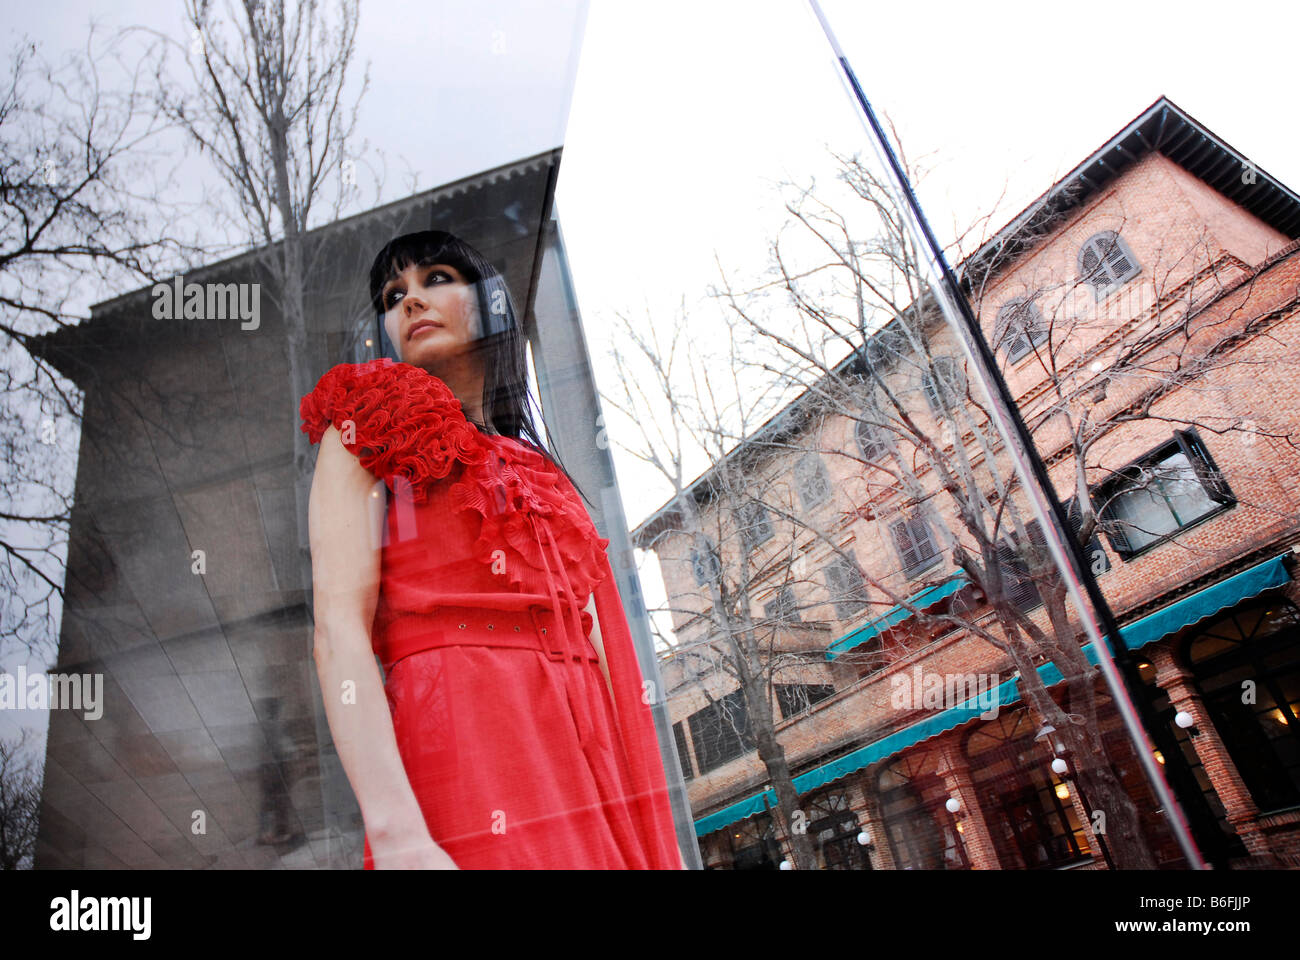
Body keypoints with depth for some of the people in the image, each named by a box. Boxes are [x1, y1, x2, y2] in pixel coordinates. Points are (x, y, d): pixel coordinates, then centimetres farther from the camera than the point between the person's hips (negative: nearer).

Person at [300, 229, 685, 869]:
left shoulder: (539, 473, 20)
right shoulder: (366, 433, 7)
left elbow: (596, 653, 15)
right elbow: (339, 630, -7)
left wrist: (642, 838, 10)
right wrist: (398, 834, -20)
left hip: (585, 754, 5)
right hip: (460, 741, -4)